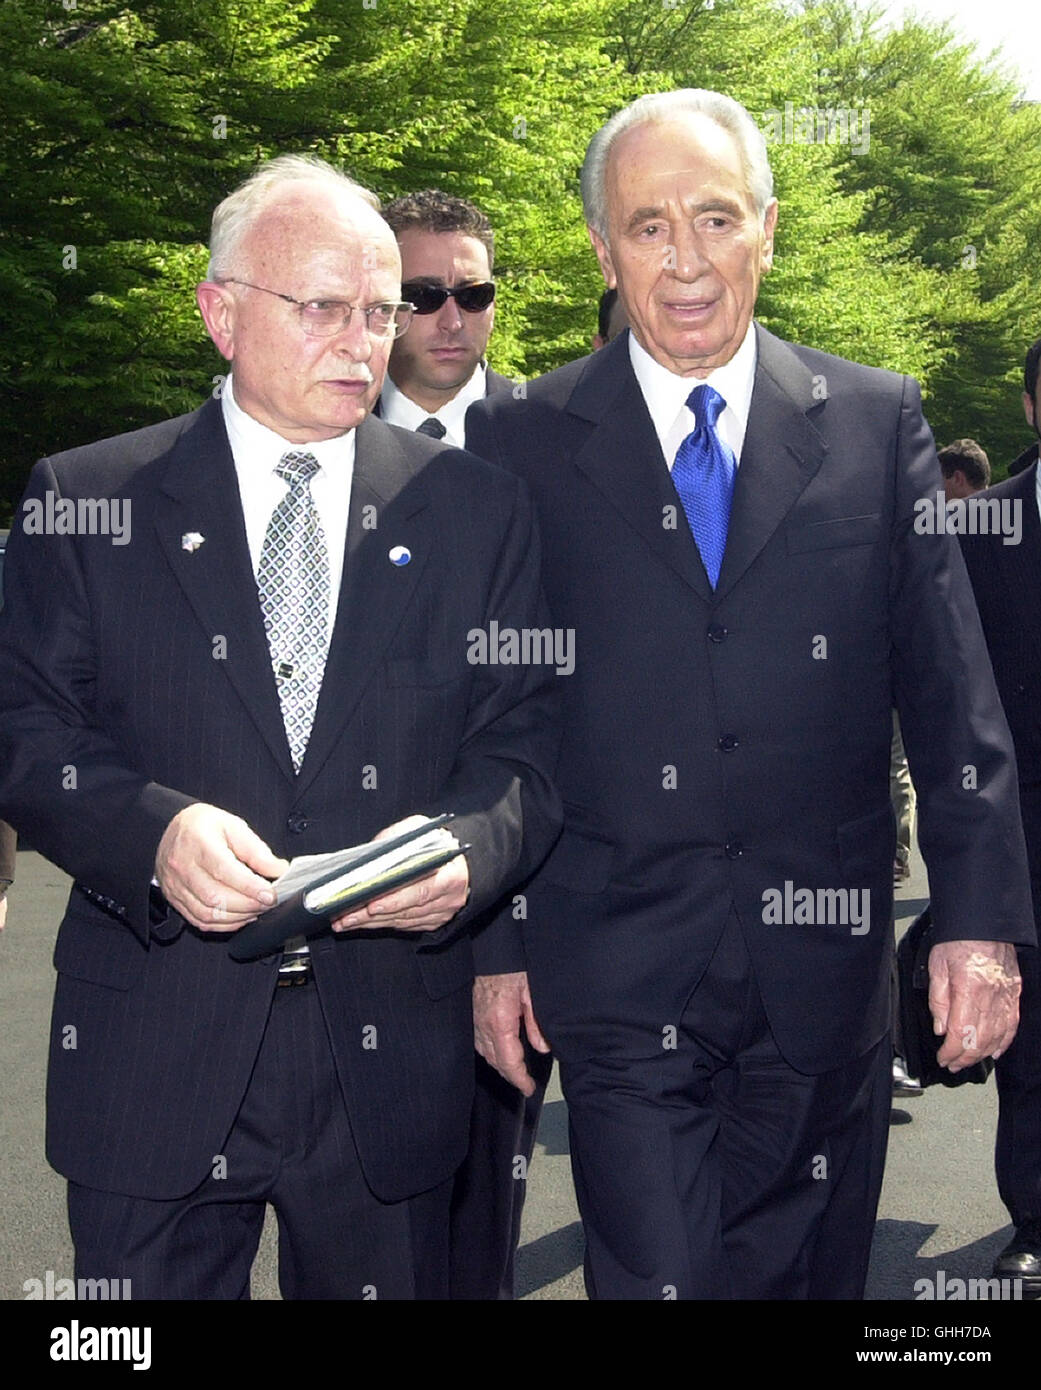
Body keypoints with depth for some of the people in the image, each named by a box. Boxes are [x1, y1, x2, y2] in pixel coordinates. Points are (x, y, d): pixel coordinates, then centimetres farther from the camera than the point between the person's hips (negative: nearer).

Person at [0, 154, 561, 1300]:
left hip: (387, 1068, 1)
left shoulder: (477, 509, 5)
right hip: (154, 1063, -1)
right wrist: (154, 830, -22)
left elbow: (527, 745, 2)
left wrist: (465, 848, -19)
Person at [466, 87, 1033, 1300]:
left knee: (805, 1270, 14)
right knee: (659, 1273, -3)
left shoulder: (878, 424, 4)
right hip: (621, 975, -1)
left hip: (823, 972, 2)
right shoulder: (520, 443, 1)